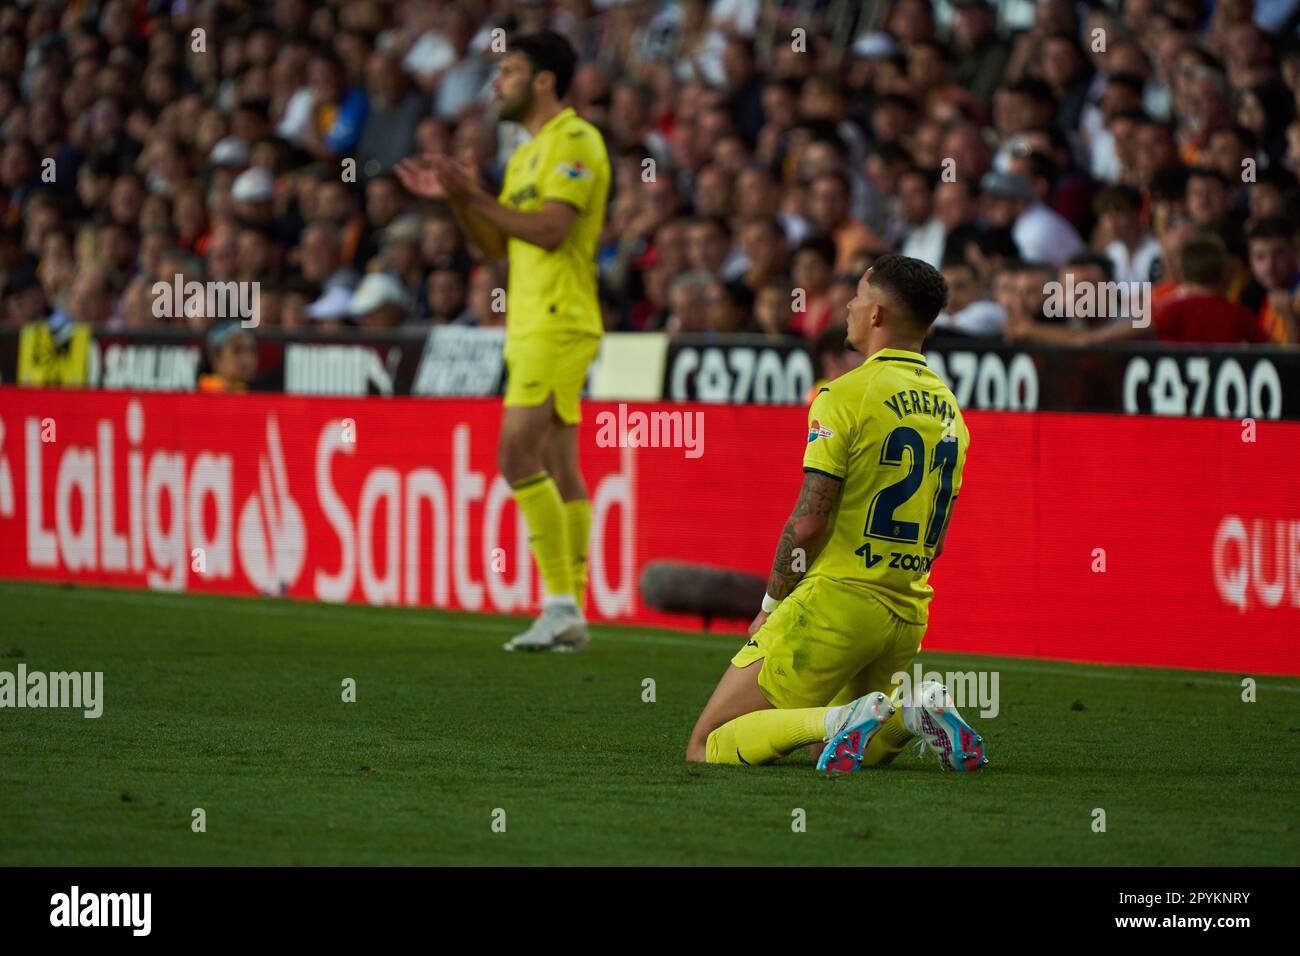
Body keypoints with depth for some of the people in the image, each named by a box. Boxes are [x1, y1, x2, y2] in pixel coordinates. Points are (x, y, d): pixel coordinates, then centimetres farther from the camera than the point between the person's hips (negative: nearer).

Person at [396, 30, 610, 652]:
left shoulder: (574, 140, -10)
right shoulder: (526, 154, 21)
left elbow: (551, 230, -20)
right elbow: (496, 246, 21)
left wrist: (473, 196, -17)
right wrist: (455, 199, 7)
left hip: (557, 324, -10)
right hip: (531, 327, 10)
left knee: (518, 456, -17)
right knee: (558, 469, 7)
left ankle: (562, 604, -16)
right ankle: (569, 615, 7)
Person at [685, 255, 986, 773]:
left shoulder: (847, 395, -13)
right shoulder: (949, 410, 11)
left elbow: (808, 522, -15)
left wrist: (771, 605, -2)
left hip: (834, 602, -8)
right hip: (907, 615, 8)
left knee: (709, 747, -3)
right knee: (827, 752, 24)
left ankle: (842, 719, -23)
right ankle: (914, 714, -2)